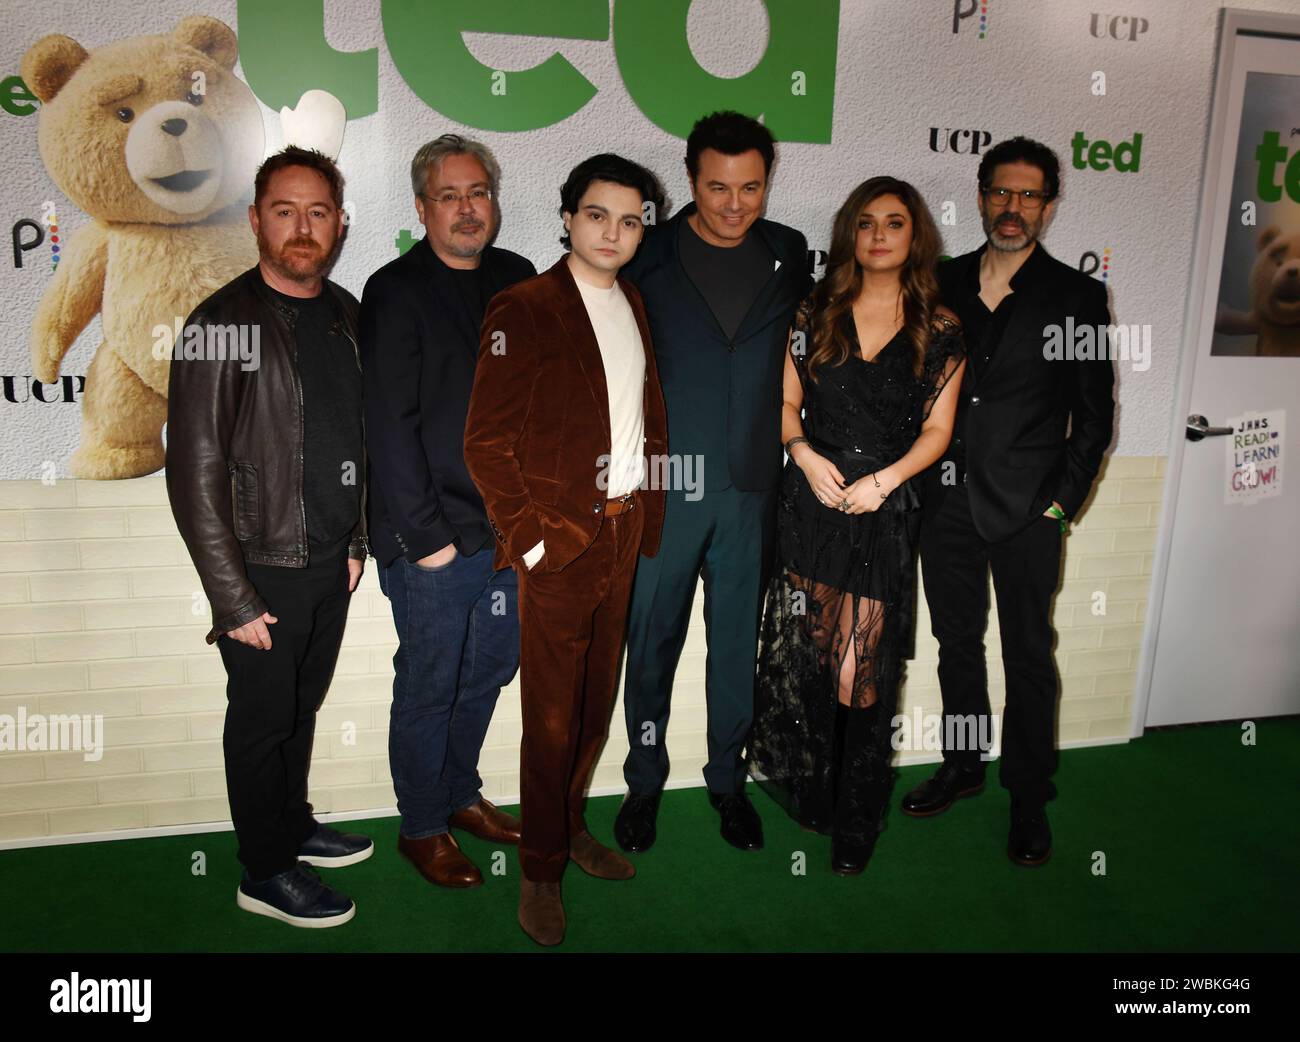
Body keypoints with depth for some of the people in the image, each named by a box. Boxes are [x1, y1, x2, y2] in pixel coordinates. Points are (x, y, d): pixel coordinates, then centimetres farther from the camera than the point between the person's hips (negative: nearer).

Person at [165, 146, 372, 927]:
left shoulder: (347, 315, 5)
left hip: (333, 563, 6)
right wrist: (234, 598, -15)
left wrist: (356, 540, 12)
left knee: (304, 706, 19)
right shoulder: (222, 324, -15)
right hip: (264, 569, -5)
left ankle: (294, 824, 40)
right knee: (263, 721, 9)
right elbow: (195, 476, -15)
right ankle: (266, 870, 27)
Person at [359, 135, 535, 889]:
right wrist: (425, 536, -15)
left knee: (490, 668, 18)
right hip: (431, 536, -6)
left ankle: (461, 793, 38)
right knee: (429, 684, 6)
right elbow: (390, 425, -13)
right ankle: (422, 827, 25)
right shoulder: (396, 292, -9)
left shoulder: (517, 279, 9)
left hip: (505, 524, 6)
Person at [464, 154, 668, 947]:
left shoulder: (634, 306, 11)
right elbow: (486, 442, -12)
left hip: (623, 534, 6)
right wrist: (528, 538, -14)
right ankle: (541, 868, 23)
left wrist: (648, 515, 10)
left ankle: (572, 826, 37)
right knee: (552, 715, 4)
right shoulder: (524, 310, -10)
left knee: (598, 698, 16)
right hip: (560, 543, -6)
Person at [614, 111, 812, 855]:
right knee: (653, 641, 9)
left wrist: (795, 452, 9)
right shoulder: (649, 256, -1)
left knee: (739, 643, 12)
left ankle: (729, 778, 30)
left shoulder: (791, 256, 7)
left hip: (752, 487, 2)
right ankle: (645, 781, 27)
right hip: (664, 486, -2)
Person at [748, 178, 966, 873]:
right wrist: (806, 456, -9)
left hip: (886, 510, -1)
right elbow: (785, 403, 9)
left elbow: (936, 431, 4)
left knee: (863, 666, -1)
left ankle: (857, 821, 16)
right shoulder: (815, 314, 8)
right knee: (799, 652, 5)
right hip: (811, 500, 2)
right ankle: (802, 791, 26)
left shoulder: (939, 329, 5)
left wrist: (885, 478, -11)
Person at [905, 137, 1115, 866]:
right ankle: (963, 768, 32)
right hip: (947, 502, 3)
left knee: (1029, 656, 5)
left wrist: (1061, 503, -7)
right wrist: (922, 479, 2)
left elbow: (1095, 414, 0)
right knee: (957, 643, 15)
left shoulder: (1077, 295, 0)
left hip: (1027, 510, -3)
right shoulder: (943, 283, 8)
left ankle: (1030, 799, 20)